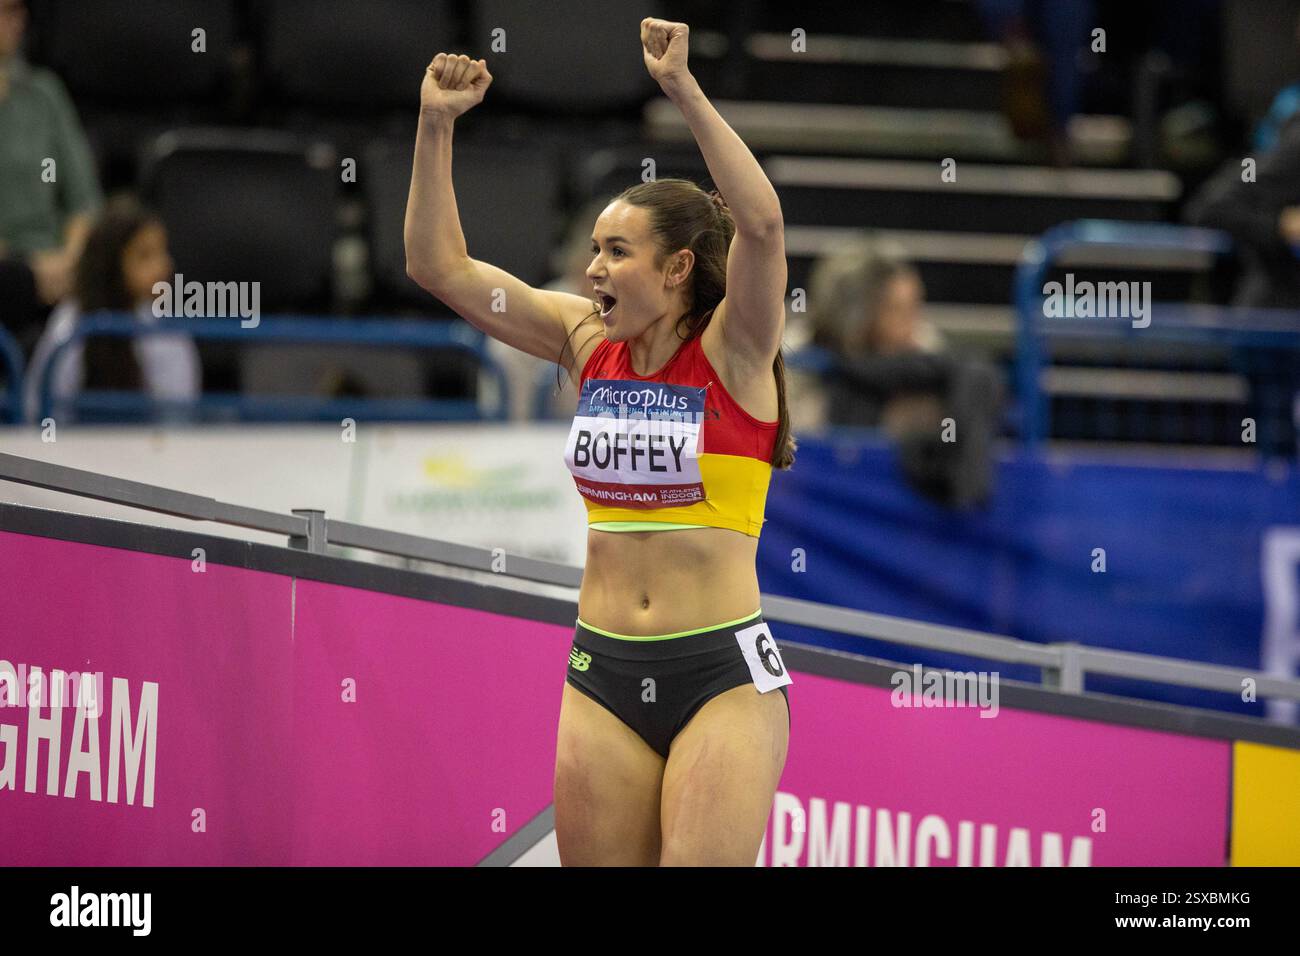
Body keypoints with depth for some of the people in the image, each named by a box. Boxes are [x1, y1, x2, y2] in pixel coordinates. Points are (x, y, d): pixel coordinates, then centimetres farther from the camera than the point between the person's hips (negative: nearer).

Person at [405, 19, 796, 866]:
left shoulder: (731, 352, -6)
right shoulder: (588, 343, 8)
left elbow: (762, 222, -24)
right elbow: (440, 265, 7)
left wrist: (684, 88, -26)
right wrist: (437, 125, -2)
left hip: (722, 671, -5)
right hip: (604, 670, 5)